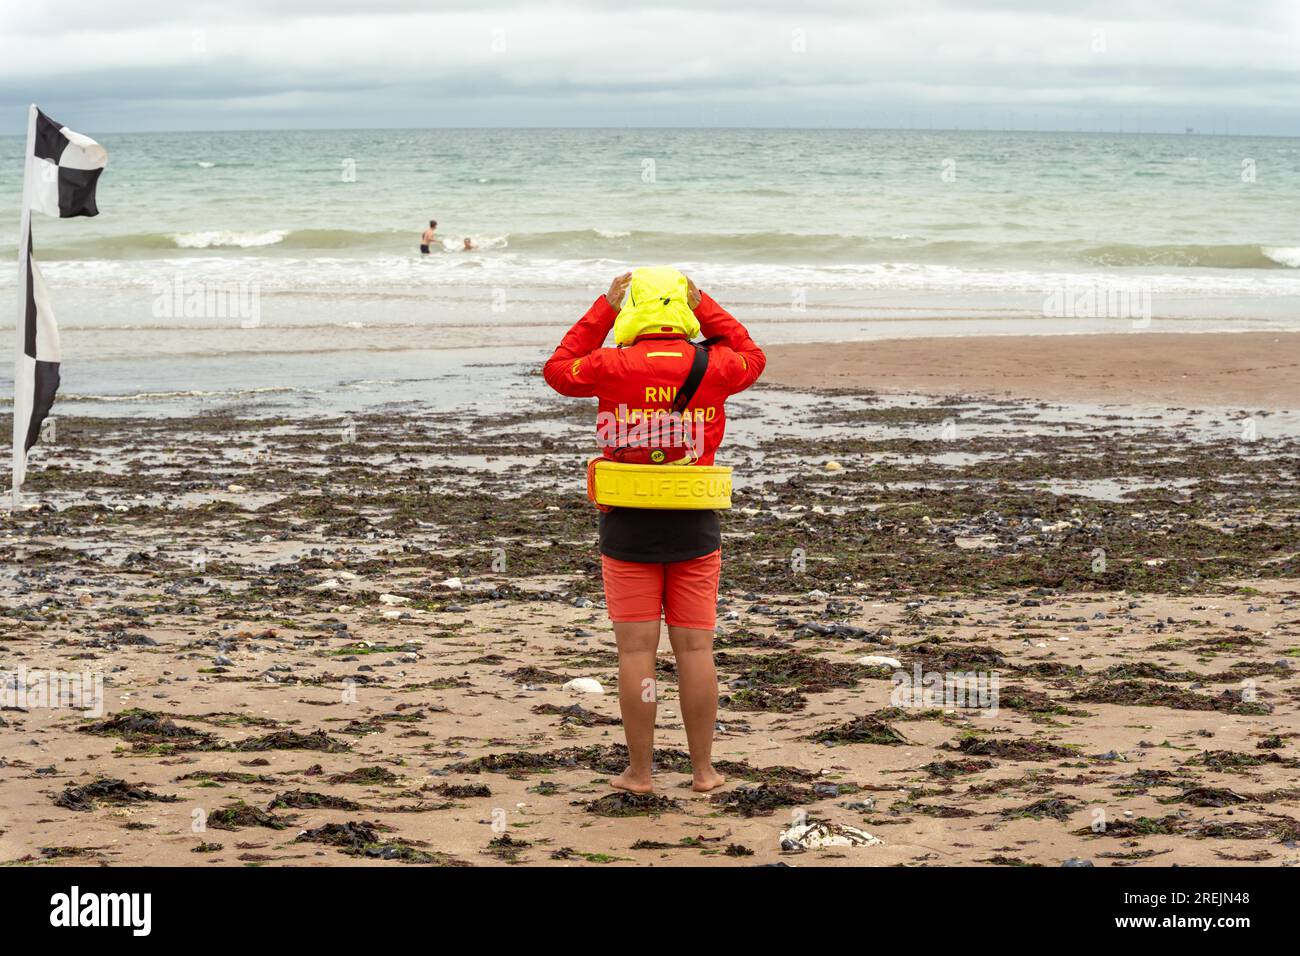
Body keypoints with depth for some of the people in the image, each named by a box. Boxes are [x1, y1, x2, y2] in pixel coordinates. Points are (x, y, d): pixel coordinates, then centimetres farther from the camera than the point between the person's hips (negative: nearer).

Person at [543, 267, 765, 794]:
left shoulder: (612, 368, -9)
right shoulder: (712, 367, -4)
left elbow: (558, 369, 12)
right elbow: (751, 356, 20)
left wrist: (605, 307, 12)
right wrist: (703, 304, 19)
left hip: (628, 528, -1)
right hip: (694, 530, 2)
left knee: (636, 650, 3)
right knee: (695, 648, 7)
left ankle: (639, 770, 8)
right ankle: (702, 769, 13)